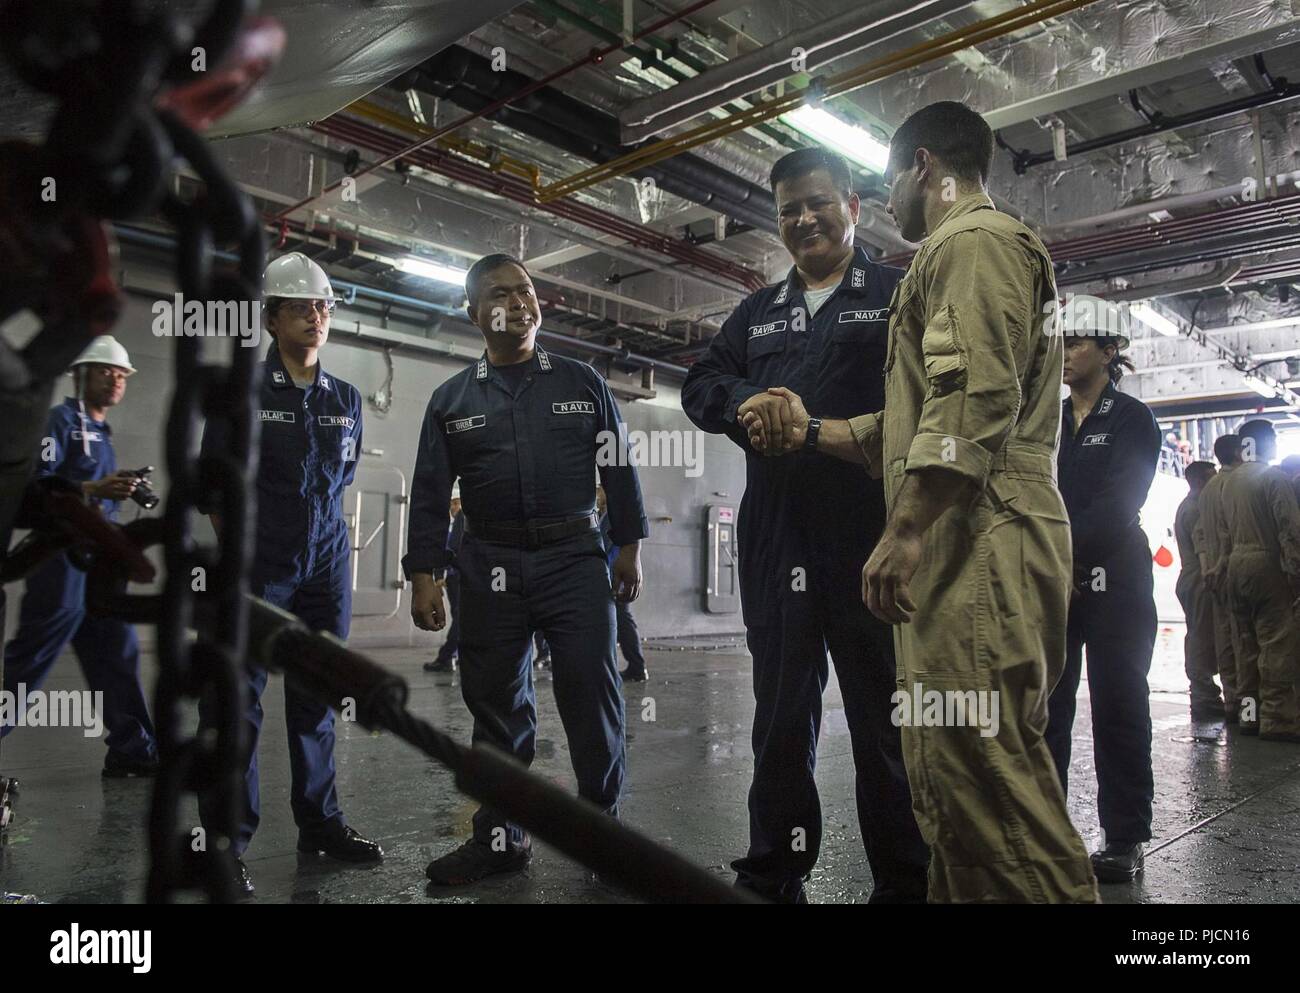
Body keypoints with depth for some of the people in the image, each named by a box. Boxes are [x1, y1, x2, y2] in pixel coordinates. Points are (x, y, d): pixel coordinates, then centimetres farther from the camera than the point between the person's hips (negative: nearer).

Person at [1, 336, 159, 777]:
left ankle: (132, 749, 12)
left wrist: (119, 491, 8)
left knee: (117, 651, 7)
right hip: (64, 554, -9)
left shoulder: (101, 430, 20)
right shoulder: (62, 419, -5)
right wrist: (95, 489, -24)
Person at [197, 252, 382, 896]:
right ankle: (226, 841, 9)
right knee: (236, 700, -2)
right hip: (258, 567, -4)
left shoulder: (346, 400, 8)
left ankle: (318, 823, 22)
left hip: (326, 563, 4)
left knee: (317, 697, 10)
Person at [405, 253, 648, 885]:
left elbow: (619, 469, 9)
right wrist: (423, 577, 0)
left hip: (575, 559, -1)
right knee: (495, 703, 7)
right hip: (490, 567, 2)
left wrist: (629, 548, 2)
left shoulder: (582, 383, 9)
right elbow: (429, 495, 8)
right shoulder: (451, 400, 10)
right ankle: (499, 837, 21)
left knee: (592, 696, -3)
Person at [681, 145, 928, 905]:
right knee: (781, 714, 12)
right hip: (774, 542, 5)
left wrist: (839, 434, -22)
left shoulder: (898, 294, 7)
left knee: (885, 715, 5)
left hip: (869, 536, -4)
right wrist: (744, 402, -11)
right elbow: (701, 384, 11)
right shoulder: (758, 313, 22)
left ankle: (904, 882, 20)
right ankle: (773, 877, 25)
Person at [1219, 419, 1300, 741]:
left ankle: (1250, 714, 14)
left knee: (1246, 644, 10)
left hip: (1236, 567, 7)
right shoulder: (1274, 477, -8)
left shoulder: (1230, 481, 14)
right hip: (1266, 564, -7)